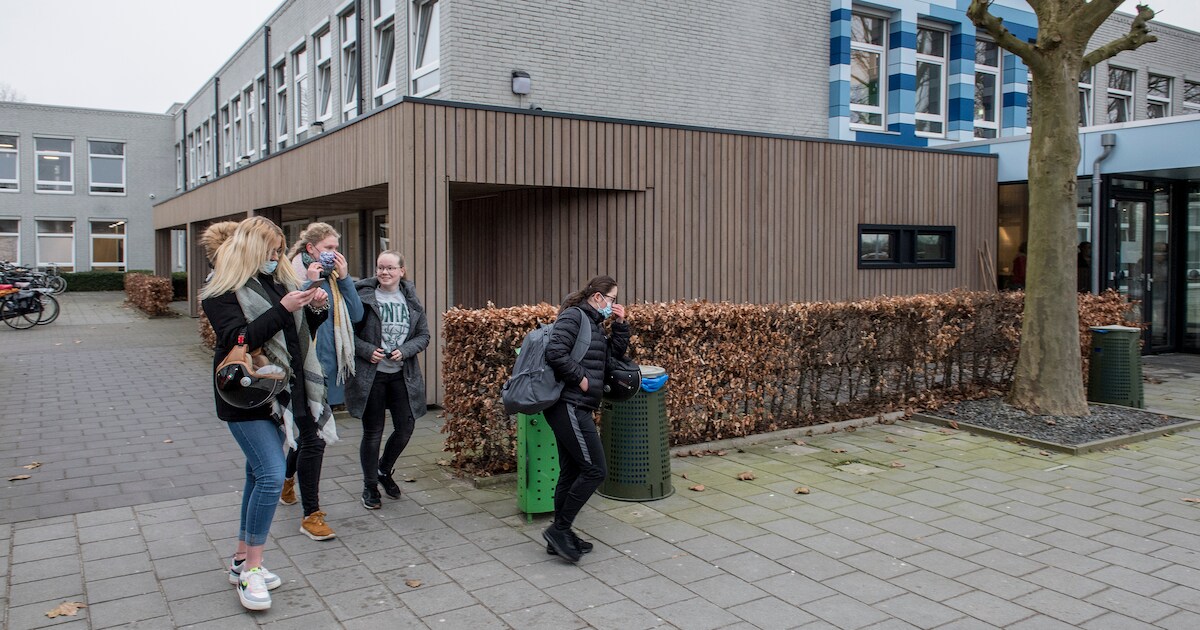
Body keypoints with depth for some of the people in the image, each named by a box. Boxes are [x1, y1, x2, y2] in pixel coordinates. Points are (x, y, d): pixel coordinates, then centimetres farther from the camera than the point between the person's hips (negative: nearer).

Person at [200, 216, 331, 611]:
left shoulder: (280, 282, 11)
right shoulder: (223, 292, -9)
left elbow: (300, 334, 17)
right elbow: (238, 338, -22)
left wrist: (316, 309, -2)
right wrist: (282, 309, -26)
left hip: (281, 392, 7)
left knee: (260, 474, 12)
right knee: (271, 475, -14)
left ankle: (242, 560, 24)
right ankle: (251, 569, -1)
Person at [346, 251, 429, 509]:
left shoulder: (411, 300, 5)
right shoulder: (363, 297, -6)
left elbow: (424, 336, 8)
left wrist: (404, 351, -9)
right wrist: (367, 350, -18)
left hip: (402, 374, 4)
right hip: (370, 375, -4)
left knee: (405, 428, 7)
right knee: (372, 432, 4)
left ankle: (384, 470, 34)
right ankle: (370, 486, 22)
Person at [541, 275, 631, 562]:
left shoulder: (594, 324, 20)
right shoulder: (573, 316, -10)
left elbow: (616, 353, 24)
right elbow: (555, 353, -22)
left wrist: (620, 324, 12)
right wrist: (580, 378, -15)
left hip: (576, 409, 10)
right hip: (568, 406, -10)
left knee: (571, 472, 13)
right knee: (595, 469, -9)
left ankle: (559, 536, 21)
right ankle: (559, 529, -1)